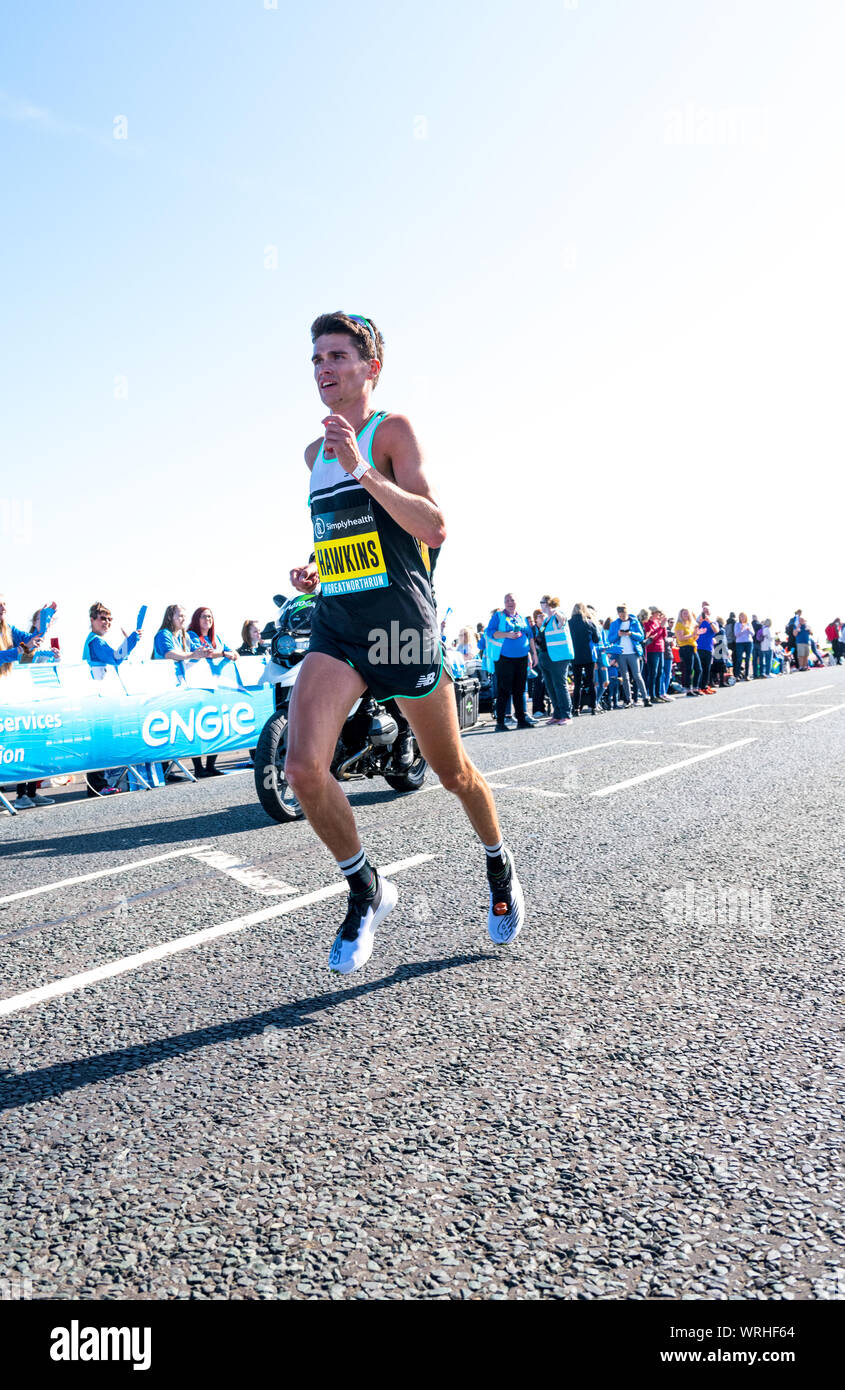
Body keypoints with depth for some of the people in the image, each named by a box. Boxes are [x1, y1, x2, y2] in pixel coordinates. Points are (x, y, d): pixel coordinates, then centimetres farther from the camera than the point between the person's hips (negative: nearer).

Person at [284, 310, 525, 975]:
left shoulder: (392, 430, -4)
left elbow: (434, 529, -17)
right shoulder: (315, 451, 16)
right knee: (303, 768, -17)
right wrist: (313, 570, 11)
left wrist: (363, 470, -25)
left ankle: (500, 867, 38)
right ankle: (367, 891, 5)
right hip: (335, 622, 5)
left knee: (453, 773, 9)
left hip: (401, 620, -5)